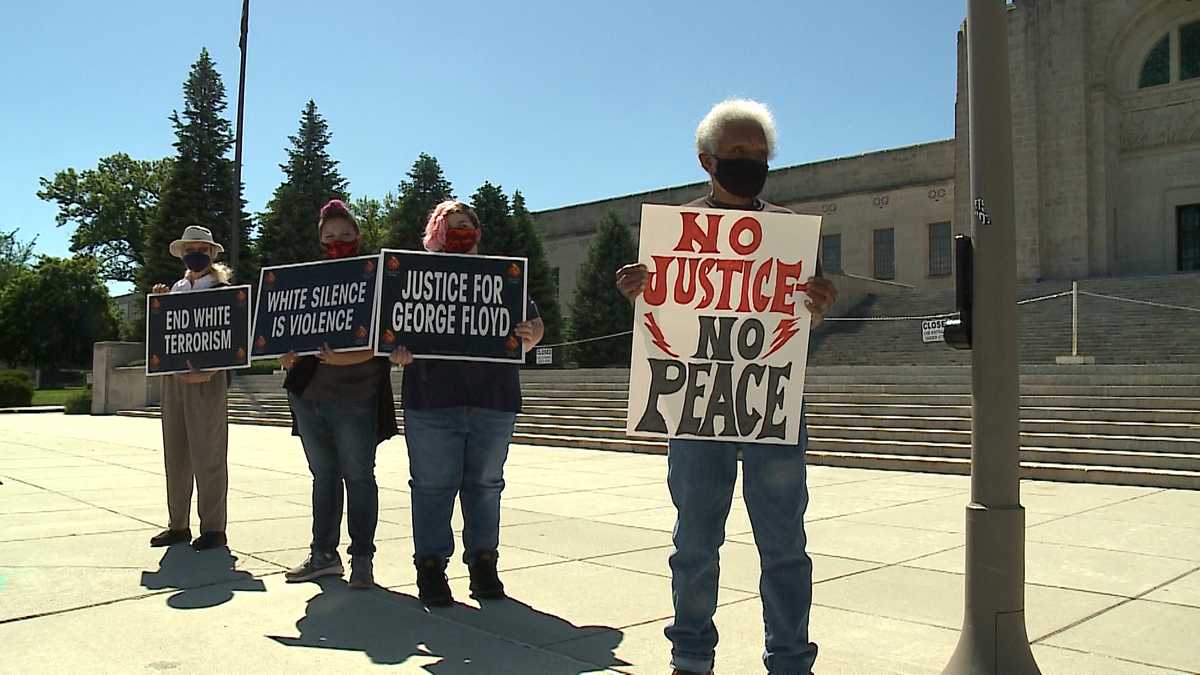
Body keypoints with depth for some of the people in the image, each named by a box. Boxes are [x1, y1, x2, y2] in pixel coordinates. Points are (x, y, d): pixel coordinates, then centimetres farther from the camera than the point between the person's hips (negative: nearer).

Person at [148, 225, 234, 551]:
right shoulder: (175, 289, 16)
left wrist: (208, 371, -18)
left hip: (207, 378, -6)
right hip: (173, 377, 6)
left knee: (207, 454, -4)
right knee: (175, 454, 9)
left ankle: (213, 528, 2)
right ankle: (178, 525, 18)